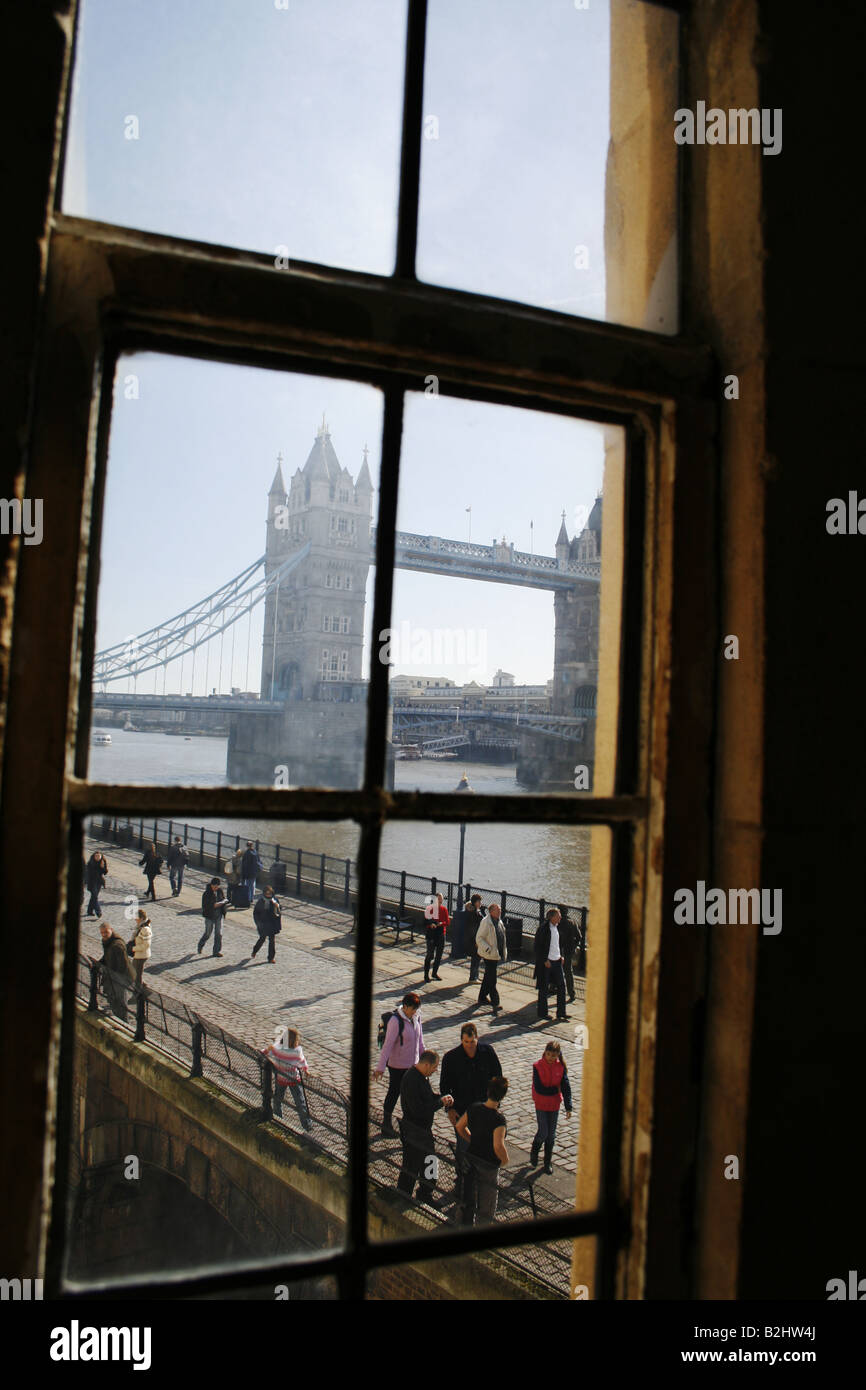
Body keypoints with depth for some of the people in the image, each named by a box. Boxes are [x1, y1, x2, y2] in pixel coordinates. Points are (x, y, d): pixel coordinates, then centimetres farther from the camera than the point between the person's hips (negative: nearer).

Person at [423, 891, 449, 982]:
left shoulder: (444, 909, 6)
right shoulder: (429, 909, -7)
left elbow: (447, 921, 4)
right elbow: (425, 922, -7)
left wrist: (442, 923, -15)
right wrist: (430, 924, -26)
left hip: (441, 934, 5)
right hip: (431, 934, -5)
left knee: (439, 955, 12)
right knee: (430, 955, -7)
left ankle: (435, 973, 28)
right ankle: (426, 975, 3)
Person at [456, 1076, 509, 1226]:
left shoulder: (474, 1108, -8)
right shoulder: (499, 1119, -27)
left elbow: (460, 1127, 5)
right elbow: (498, 1147, -33)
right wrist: (505, 1159, -13)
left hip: (471, 1156, 6)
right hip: (488, 1165, -5)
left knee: (469, 1197, 23)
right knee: (487, 1203, 17)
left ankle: (467, 1225, 37)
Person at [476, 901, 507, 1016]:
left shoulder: (499, 922, 11)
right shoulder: (486, 922, -16)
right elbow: (479, 938, -17)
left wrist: (503, 952, 19)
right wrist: (488, 949, -25)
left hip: (496, 954, 9)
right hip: (489, 955, -9)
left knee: (488, 977, 19)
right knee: (491, 980, -8)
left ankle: (482, 997, 33)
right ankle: (495, 1003, -8)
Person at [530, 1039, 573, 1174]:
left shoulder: (561, 1067, -9)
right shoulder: (537, 1066, -16)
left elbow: (566, 1087, -8)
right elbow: (538, 1088, -19)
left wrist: (568, 1107, -12)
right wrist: (555, 1089, -15)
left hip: (554, 1105, 2)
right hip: (541, 1104, -2)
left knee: (551, 1134, 11)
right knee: (543, 1133, -2)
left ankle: (548, 1161, 29)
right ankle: (534, 1152, 28)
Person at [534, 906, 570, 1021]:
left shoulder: (557, 927, 9)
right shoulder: (543, 929, -15)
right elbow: (537, 947, -14)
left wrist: (561, 955, 10)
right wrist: (545, 960, -16)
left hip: (556, 961, 7)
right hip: (546, 963, -7)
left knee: (561, 985, 7)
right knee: (544, 988, 3)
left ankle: (561, 1012, 15)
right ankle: (542, 1013, 15)